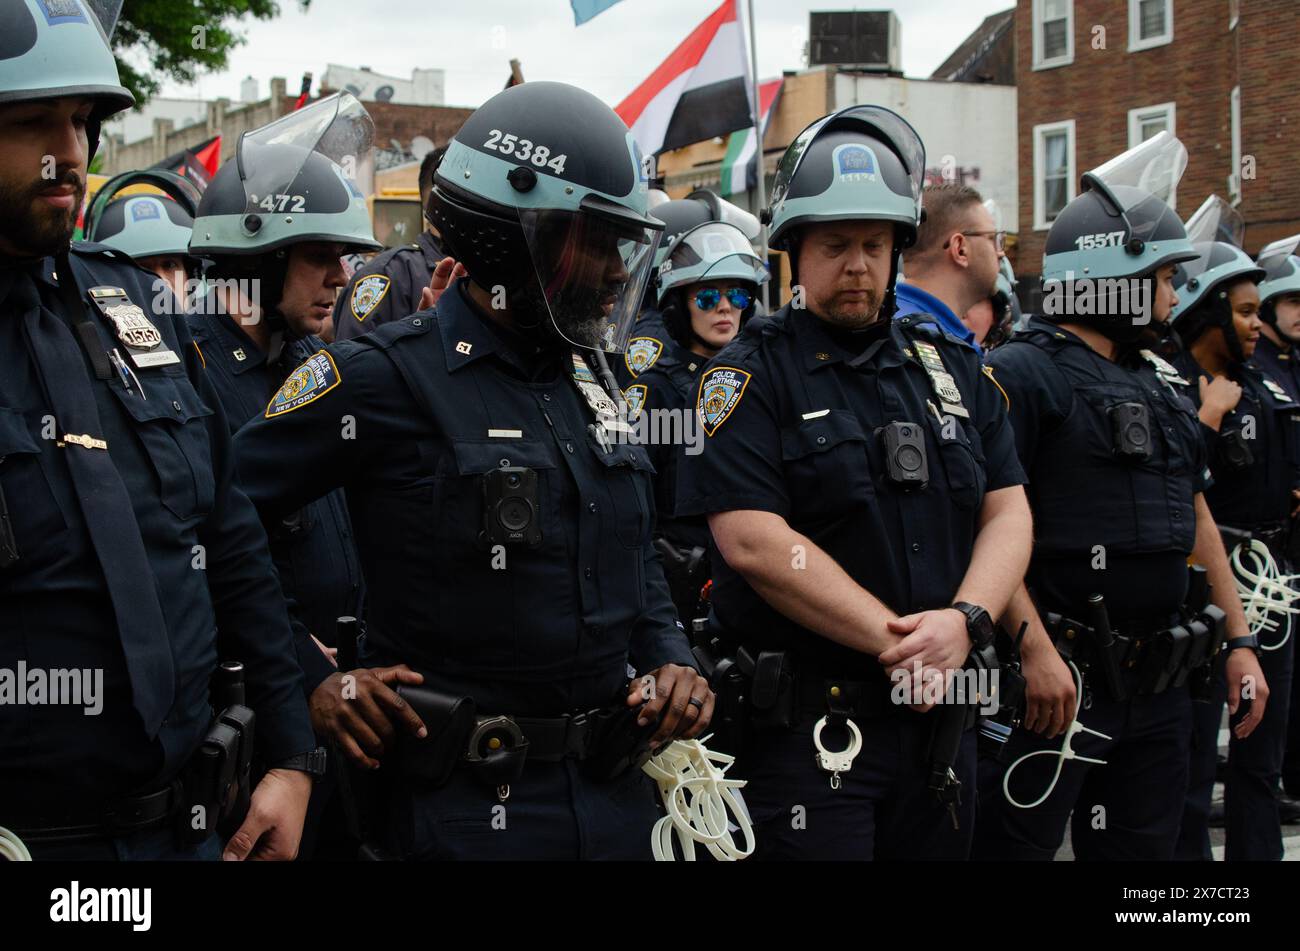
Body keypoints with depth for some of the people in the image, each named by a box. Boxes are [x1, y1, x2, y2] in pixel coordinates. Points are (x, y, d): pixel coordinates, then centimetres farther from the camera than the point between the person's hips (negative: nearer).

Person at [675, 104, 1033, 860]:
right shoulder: (751, 377, -6)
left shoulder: (954, 370, 12)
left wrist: (964, 620, -13)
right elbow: (753, 542, -17)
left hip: (940, 715, 6)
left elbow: (1008, 514, 7)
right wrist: (898, 640, -18)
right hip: (804, 731, -5)